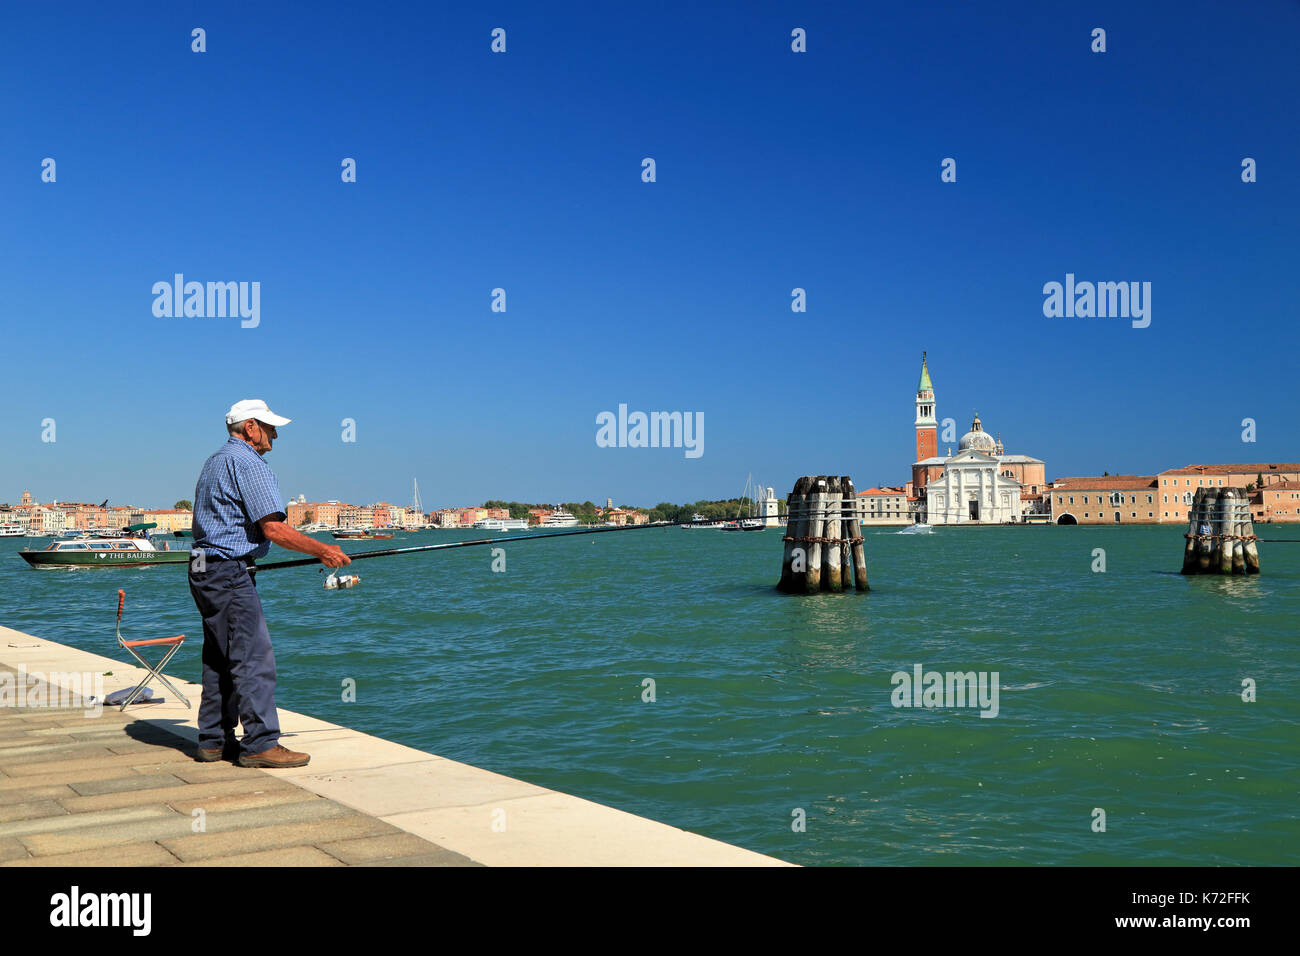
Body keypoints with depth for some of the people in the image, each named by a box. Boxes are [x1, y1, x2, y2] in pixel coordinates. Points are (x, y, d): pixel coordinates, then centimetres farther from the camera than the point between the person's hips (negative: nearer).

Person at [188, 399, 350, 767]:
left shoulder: (215, 461, 19)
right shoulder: (249, 464, -13)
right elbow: (273, 529, -19)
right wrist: (323, 550, -12)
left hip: (204, 570, 11)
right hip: (229, 573, -11)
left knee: (219, 657, 13)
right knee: (254, 657, -9)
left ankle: (214, 741, 17)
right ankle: (259, 744, -9)